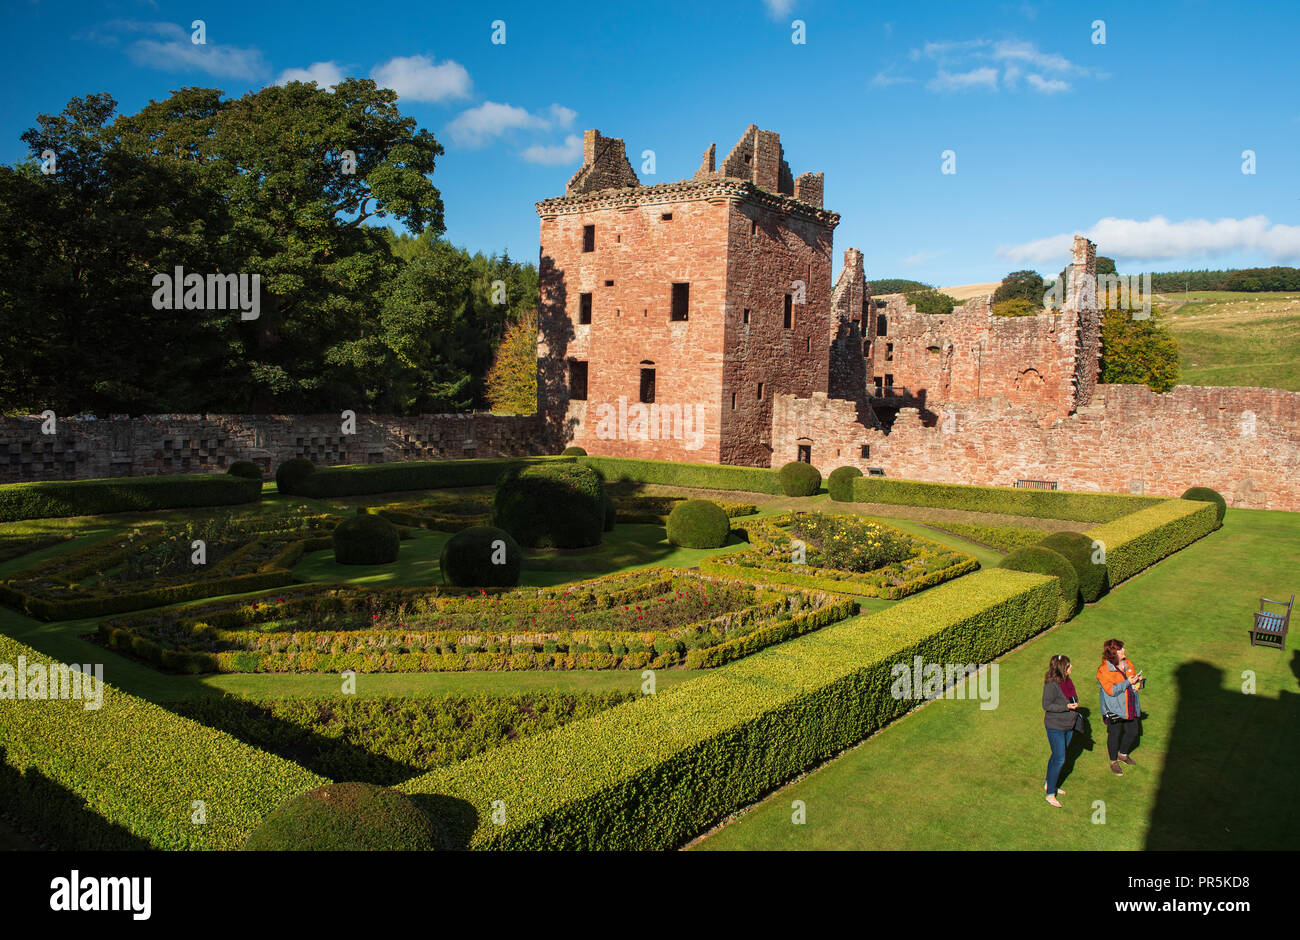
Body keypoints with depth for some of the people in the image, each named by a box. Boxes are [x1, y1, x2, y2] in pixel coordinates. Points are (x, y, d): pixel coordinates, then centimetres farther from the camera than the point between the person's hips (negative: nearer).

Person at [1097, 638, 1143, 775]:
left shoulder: (1127, 663, 3)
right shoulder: (1103, 670, -19)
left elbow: (1134, 679, 17)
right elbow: (1111, 690, -24)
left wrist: (1138, 681, -6)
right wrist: (1127, 683, -26)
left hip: (1130, 707, 7)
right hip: (1114, 710, -6)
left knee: (1133, 732, 16)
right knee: (1114, 735, 7)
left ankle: (1123, 754, 43)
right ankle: (1114, 762, 26)